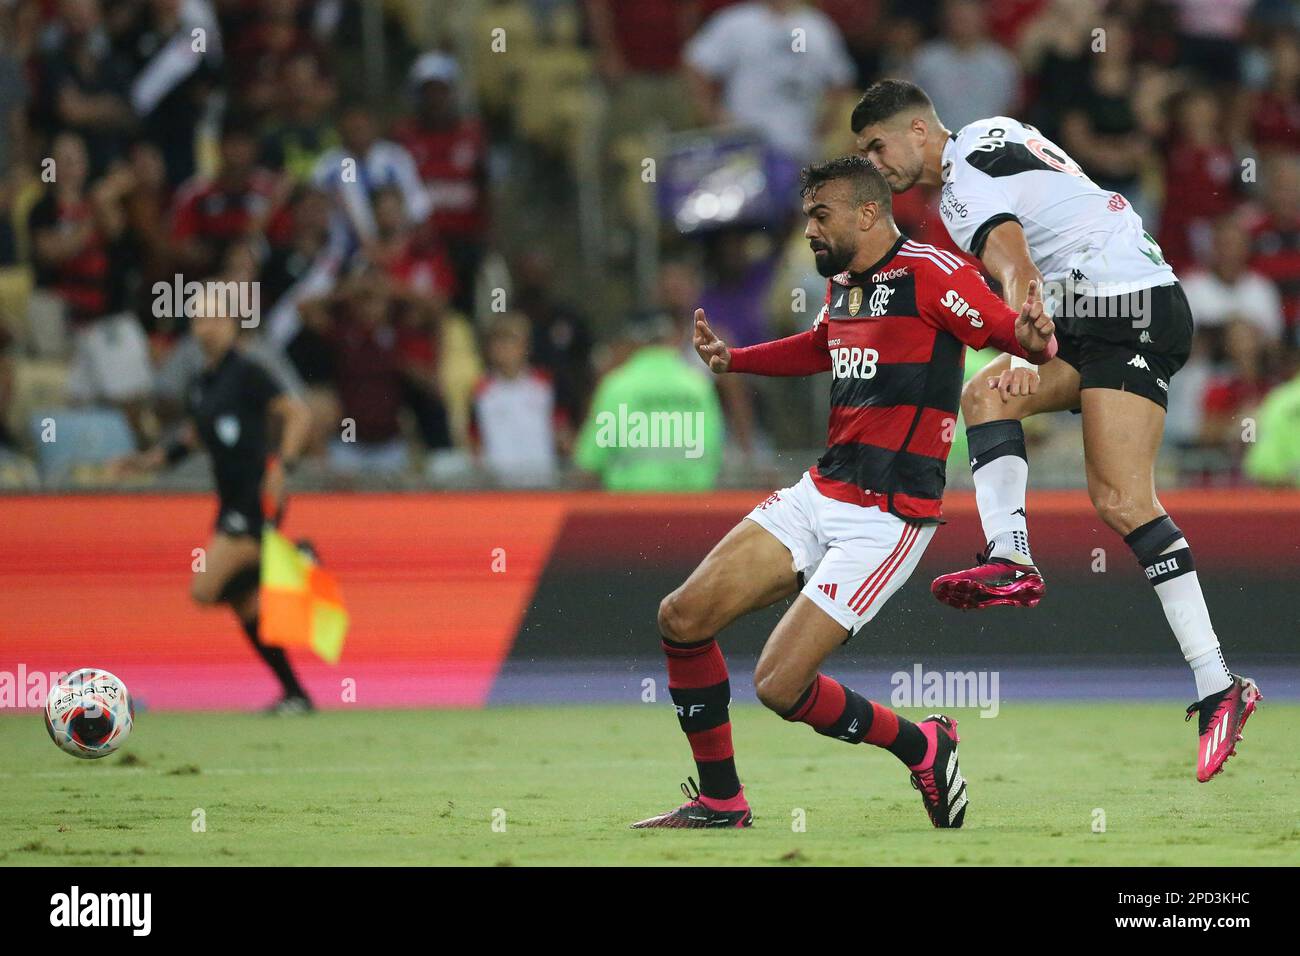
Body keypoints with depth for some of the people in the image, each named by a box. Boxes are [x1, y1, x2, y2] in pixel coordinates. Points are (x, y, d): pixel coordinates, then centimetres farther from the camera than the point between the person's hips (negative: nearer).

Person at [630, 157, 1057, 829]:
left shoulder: (929, 272, -12)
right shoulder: (841, 284, 14)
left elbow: (1020, 335, -18)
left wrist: (1032, 336, -41)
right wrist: (732, 359, 25)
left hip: (890, 516, -8)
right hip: (819, 494, 8)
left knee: (779, 685, -14)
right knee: (683, 617, 0)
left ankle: (922, 747, 10)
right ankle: (720, 801, 13)